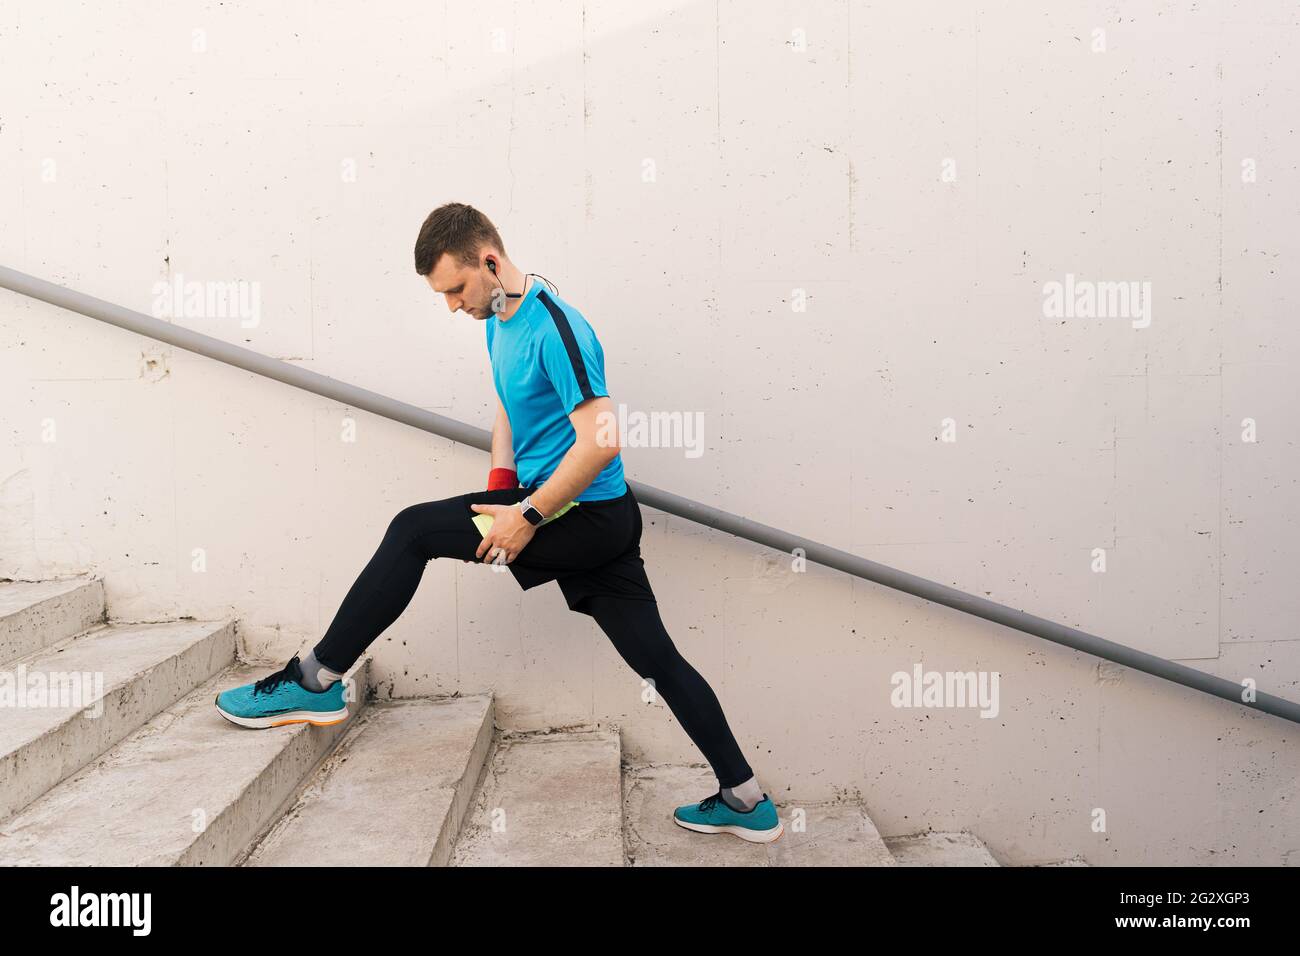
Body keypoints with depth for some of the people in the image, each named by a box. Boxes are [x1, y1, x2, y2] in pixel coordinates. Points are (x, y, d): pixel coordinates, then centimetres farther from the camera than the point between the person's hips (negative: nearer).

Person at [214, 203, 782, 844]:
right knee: (658, 659, 10)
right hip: (600, 525, 10)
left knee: (413, 531, -5)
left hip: (586, 516, -10)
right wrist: (499, 490, 13)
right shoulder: (499, 322, 13)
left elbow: (601, 444, -23)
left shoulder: (555, 329, -18)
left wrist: (528, 516, -19)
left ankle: (316, 683, 4)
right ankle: (748, 801, 18)